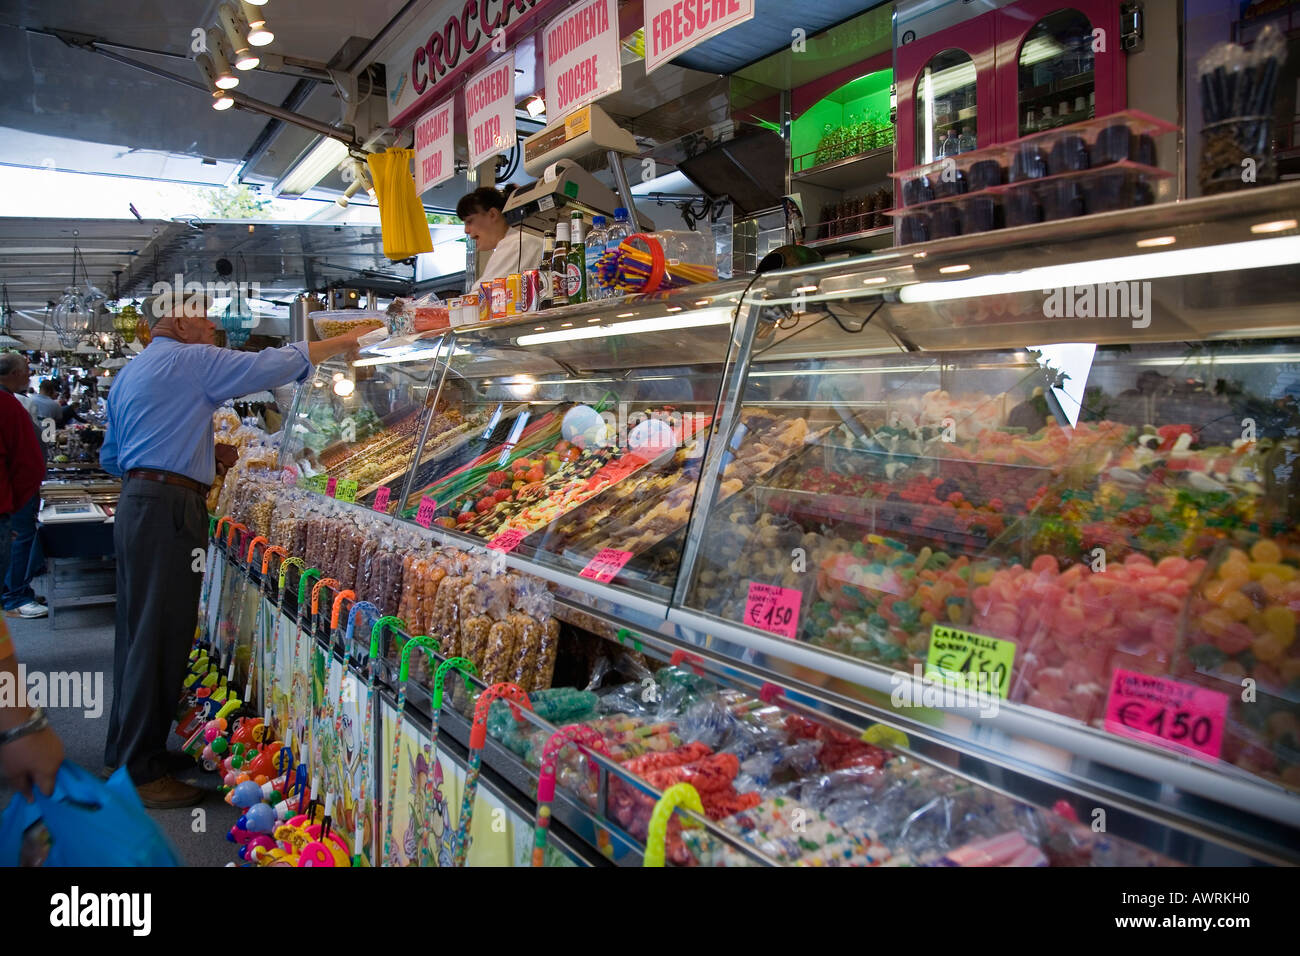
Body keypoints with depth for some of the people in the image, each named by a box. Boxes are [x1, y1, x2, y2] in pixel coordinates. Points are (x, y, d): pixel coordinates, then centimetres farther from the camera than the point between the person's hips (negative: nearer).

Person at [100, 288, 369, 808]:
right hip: (169, 508, -10)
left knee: (138, 631, 16)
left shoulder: (128, 374, 21)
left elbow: (110, 457, 25)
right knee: (160, 638, -6)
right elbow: (270, 365, -13)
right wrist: (338, 343, -2)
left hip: (136, 505, 10)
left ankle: (126, 749, 27)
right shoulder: (189, 361, -8)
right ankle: (142, 772, 0)